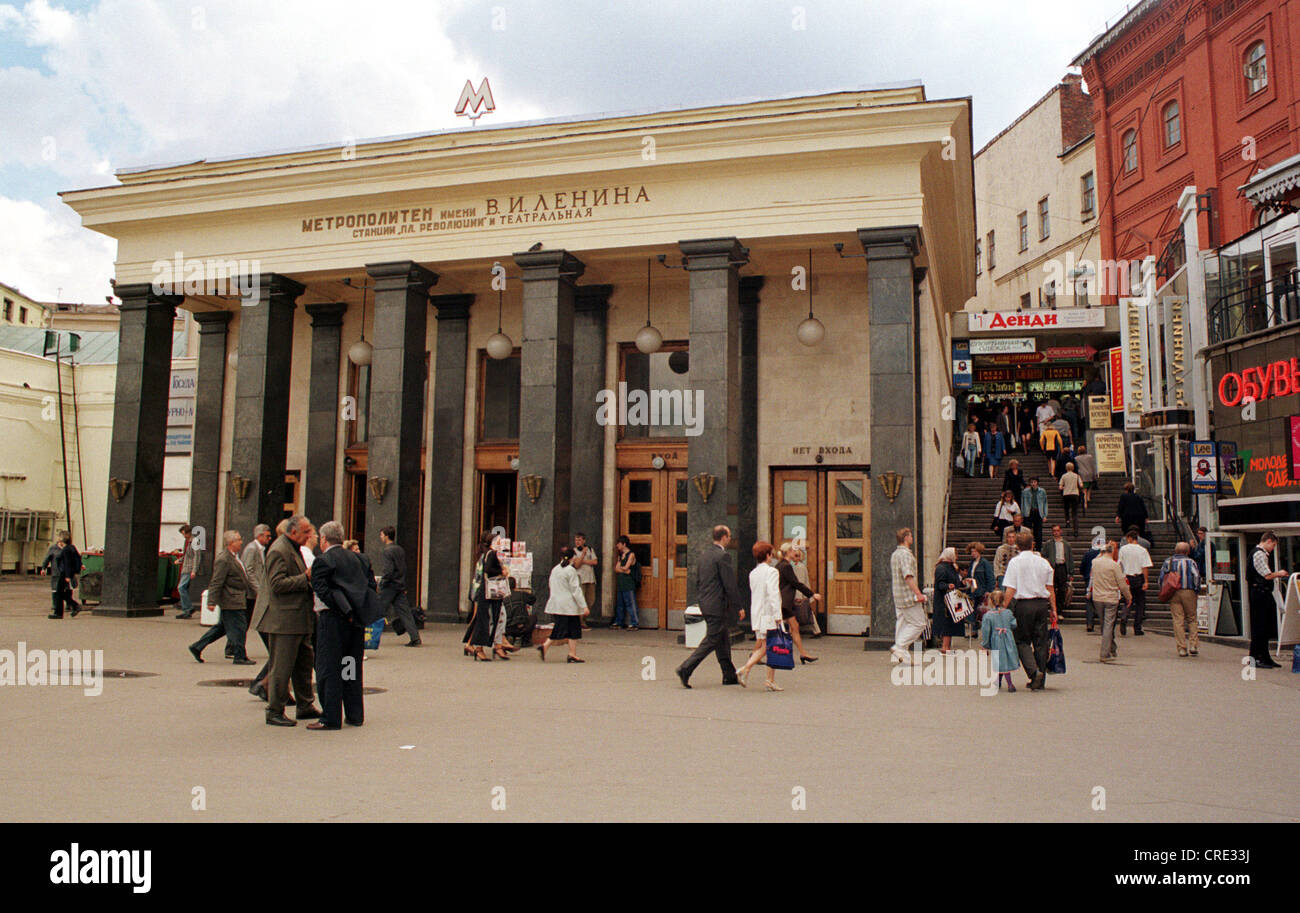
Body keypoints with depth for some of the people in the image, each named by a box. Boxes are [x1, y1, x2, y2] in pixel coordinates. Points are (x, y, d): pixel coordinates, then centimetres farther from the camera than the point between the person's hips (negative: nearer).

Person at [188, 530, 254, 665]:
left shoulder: (234, 557, 14)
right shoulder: (223, 560, -17)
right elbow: (216, 583, -20)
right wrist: (212, 601, -21)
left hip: (237, 601, 10)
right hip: (232, 602, -10)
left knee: (222, 627, 17)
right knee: (237, 628, -3)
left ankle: (197, 647, 24)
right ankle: (240, 657, 6)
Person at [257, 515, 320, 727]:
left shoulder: (295, 549, 17)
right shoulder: (278, 551, -15)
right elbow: (278, 584, -22)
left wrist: (310, 577, 10)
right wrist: (306, 578, -21)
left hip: (300, 619, 10)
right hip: (285, 620, -10)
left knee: (305, 662, 15)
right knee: (282, 667, -2)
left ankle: (305, 706, 26)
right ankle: (274, 711, 8)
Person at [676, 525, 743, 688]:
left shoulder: (703, 554, 11)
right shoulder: (722, 556, -16)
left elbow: (698, 581, 15)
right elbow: (729, 584, -16)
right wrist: (739, 607, -8)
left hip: (705, 604, 9)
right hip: (718, 605, -9)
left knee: (724, 639, 17)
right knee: (711, 640, -4)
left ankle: (729, 675, 23)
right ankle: (685, 669, -10)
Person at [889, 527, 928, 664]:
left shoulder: (894, 554, 17)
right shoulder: (905, 554, -13)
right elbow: (908, 576, -24)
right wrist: (918, 593, -27)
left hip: (898, 596, 9)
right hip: (908, 595, -9)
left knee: (902, 624, 9)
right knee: (918, 623, -3)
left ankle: (901, 656, 6)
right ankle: (899, 647, -10)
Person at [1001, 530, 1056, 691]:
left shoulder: (1015, 562, -4)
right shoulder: (1043, 562, 7)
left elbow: (1010, 589, -9)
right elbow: (1050, 589, 10)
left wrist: (1004, 608, -5)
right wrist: (1053, 609, 16)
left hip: (1023, 604, -3)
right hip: (1042, 604, 4)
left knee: (1022, 641, 6)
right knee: (1041, 642, 9)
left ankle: (1034, 671, -16)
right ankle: (1040, 681, 13)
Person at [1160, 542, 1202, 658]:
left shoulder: (1168, 561, 10)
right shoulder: (1190, 561, 2)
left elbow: (1161, 577, 7)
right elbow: (1196, 576, -9)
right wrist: (1196, 589, 2)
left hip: (1173, 594, 1)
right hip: (1188, 592, -1)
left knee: (1178, 620, 0)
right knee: (1192, 619, 10)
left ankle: (1182, 648, -4)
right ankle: (1193, 645, 0)